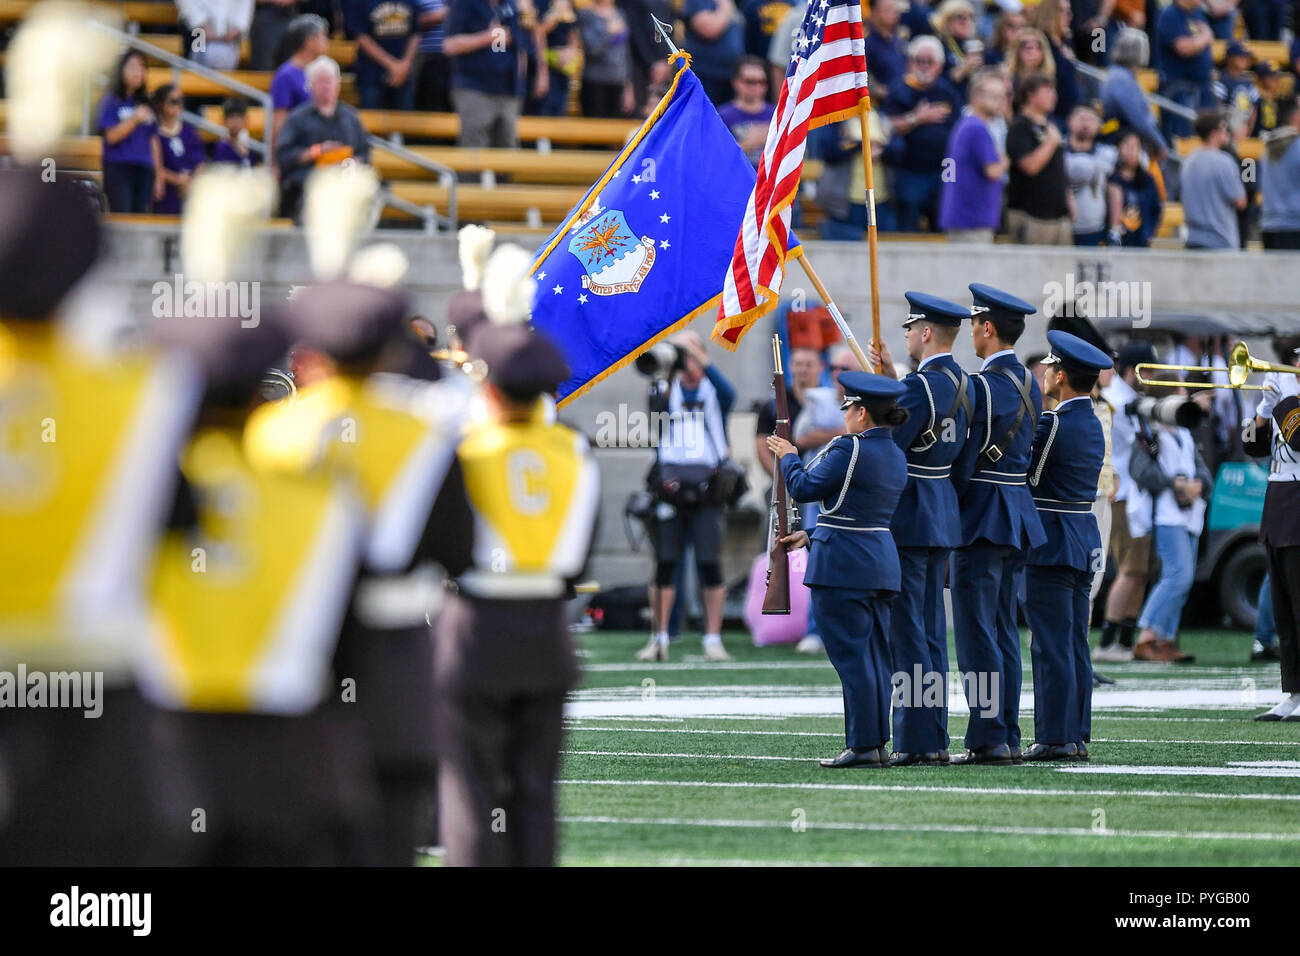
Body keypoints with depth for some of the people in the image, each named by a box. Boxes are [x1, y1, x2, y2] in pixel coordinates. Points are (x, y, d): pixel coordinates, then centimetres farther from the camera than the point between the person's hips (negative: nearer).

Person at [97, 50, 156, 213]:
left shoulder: (146, 103, 12)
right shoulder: (111, 101, -1)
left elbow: (153, 140, 15)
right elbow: (111, 137, -9)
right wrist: (134, 120, -21)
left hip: (143, 169, 5)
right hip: (118, 168, -5)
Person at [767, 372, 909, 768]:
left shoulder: (849, 449, -16)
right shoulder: (896, 456, 11)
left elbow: (804, 488, -9)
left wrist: (789, 457, 10)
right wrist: (812, 536, 23)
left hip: (842, 568, -8)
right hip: (881, 564, 8)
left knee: (852, 655, -5)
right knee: (875, 654, 11)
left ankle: (863, 746, -5)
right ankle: (878, 743, 13)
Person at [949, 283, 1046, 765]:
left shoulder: (982, 386, -16)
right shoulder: (1030, 384, 11)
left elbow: (962, 461, -16)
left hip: (982, 518, -9)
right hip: (1018, 518, 9)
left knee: (977, 632, -6)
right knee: (1003, 630, 12)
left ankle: (988, 738, -9)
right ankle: (1007, 737, 14)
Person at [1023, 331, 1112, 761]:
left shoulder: (1052, 424, -16)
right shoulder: (1092, 425, 11)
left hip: (1050, 546, -9)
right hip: (1085, 546, 9)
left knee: (1053, 647, -7)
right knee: (1075, 646, 11)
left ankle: (1055, 737, -7)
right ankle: (1077, 736, 13)